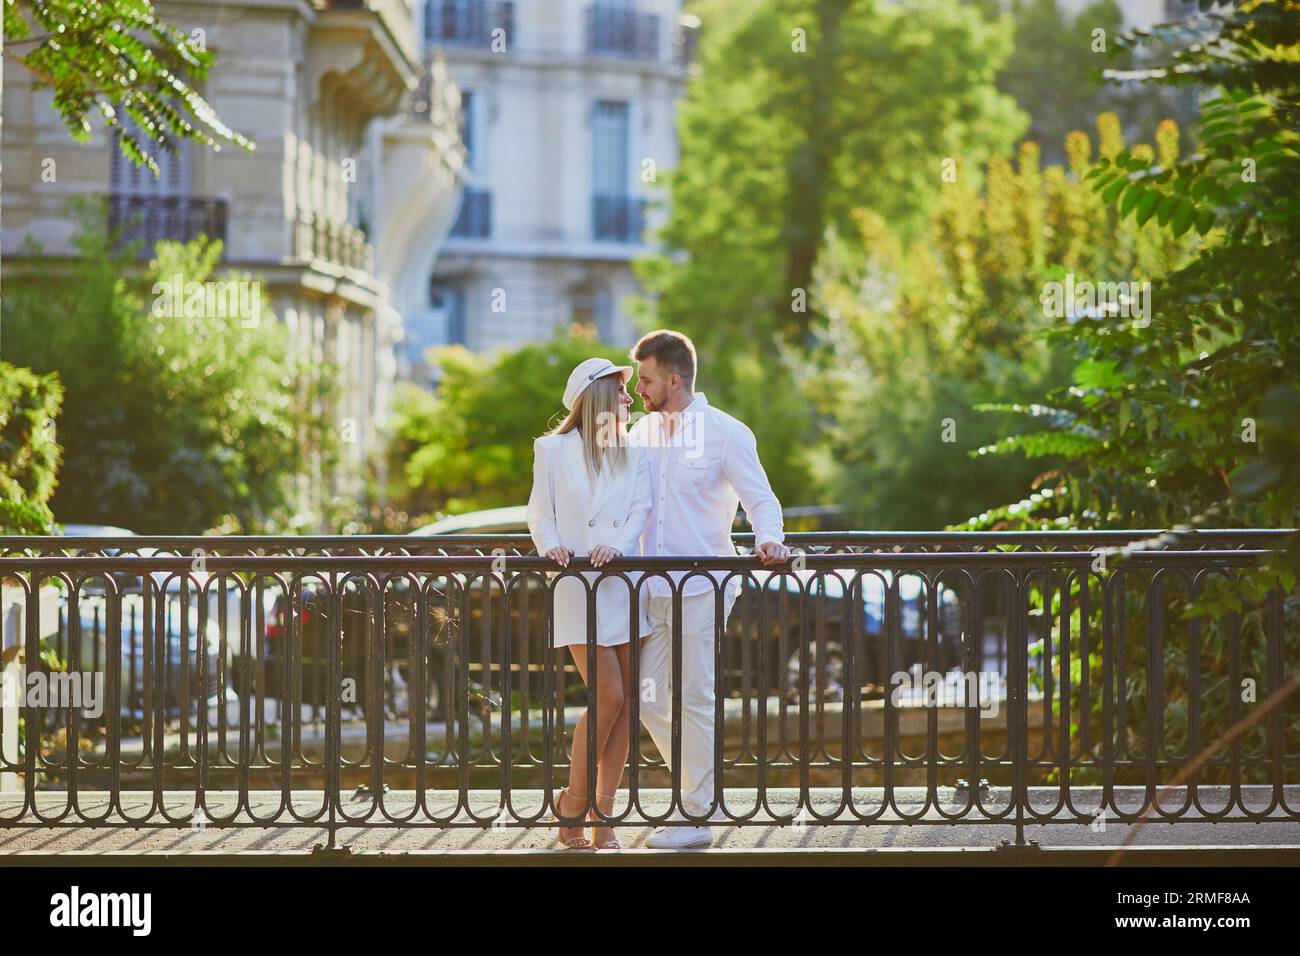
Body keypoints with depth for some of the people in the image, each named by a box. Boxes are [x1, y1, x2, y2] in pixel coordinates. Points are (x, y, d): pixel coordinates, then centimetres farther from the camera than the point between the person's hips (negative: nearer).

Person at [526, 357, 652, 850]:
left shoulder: (633, 453, 13)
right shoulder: (554, 449, 5)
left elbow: (640, 508, 1)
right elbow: (541, 513, 2)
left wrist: (618, 545, -18)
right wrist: (551, 546, -18)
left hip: (624, 583, 4)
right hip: (577, 587, -4)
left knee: (625, 702, 0)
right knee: (609, 695, -14)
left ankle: (604, 818, 6)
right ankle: (572, 802, 2)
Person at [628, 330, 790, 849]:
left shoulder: (726, 432, -5)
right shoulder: (642, 433, 13)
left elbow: (761, 499, -7)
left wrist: (768, 538, -27)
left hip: (702, 587, -6)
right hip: (653, 587, 6)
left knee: (694, 699, -4)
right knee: (651, 699, 6)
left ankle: (698, 817, 3)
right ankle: (701, 792, 21)